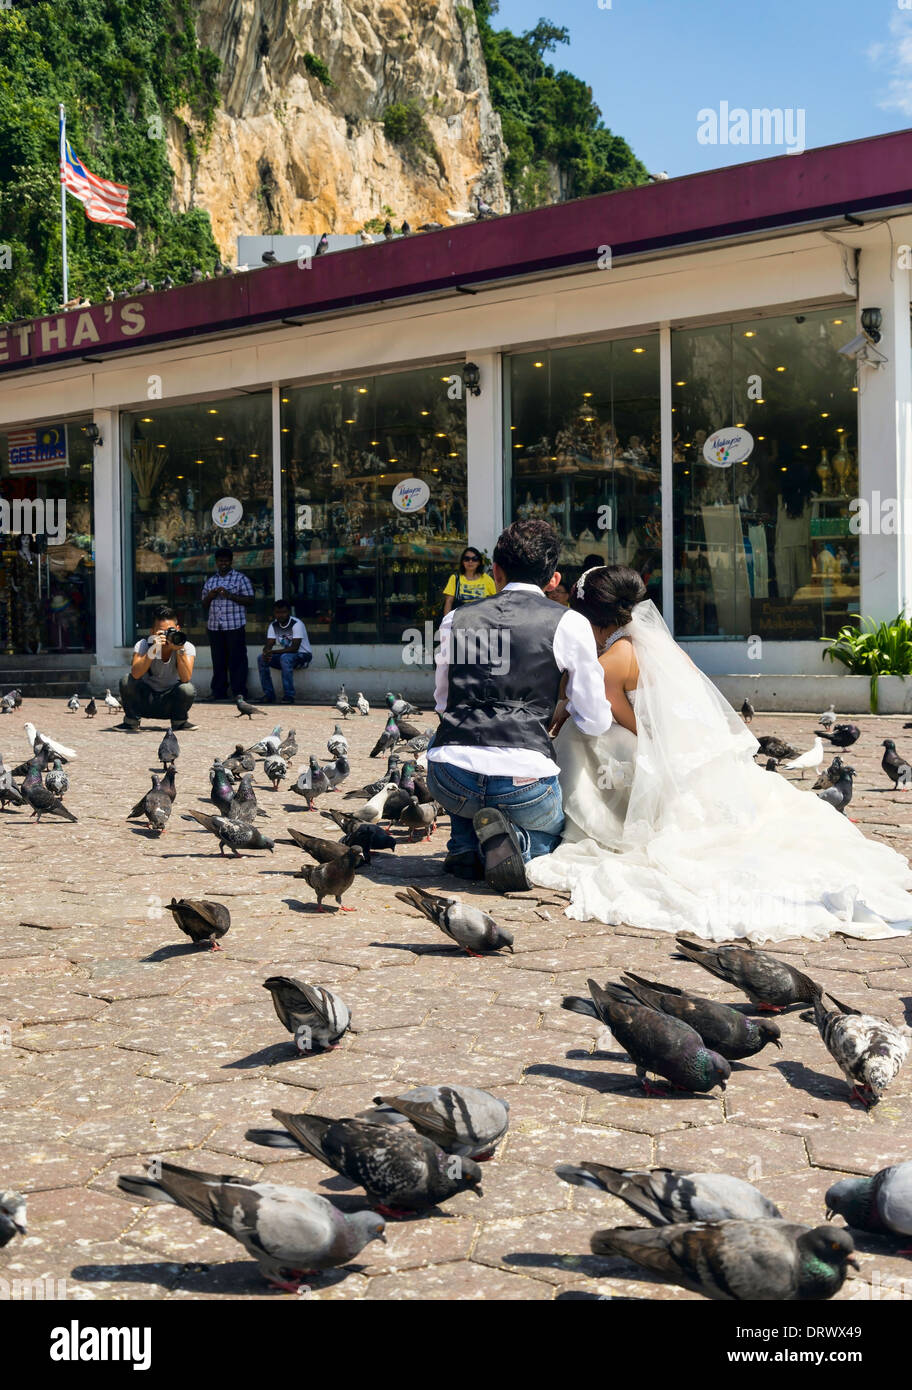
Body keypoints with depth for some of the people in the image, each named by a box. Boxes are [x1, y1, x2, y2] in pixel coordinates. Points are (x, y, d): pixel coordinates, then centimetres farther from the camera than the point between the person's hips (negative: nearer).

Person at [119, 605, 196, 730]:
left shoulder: (188, 647, -13)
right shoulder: (143, 645, -15)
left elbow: (185, 679, -28)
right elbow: (135, 674, -33)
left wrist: (180, 650, -36)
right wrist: (153, 650, -41)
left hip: (171, 703, 0)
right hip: (145, 700, 0)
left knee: (188, 689, -31)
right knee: (127, 681, -28)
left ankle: (179, 721, 2)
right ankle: (131, 720, 0)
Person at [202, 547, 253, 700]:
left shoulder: (241, 579, 4)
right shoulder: (210, 581, 18)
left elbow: (250, 600, -3)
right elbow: (204, 605, 22)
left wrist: (230, 595, -14)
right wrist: (210, 596, -1)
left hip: (235, 626, -5)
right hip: (214, 627, 5)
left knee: (237, 661, -5)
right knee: (218, 661, 6)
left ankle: (239, 692, -3)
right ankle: (219, 692, 11)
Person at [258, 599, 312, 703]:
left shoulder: (297, 624, -19)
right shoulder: (273, 625, 1)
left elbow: (294, 648, -26)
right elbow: (268, 646, -5)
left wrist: (273, 652, -33)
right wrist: (266, 653, -31)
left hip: (303, 655, -6)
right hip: (284, 655, 6)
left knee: (285, 658, -37)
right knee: (261, 658, -15)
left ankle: (289, 696, -32)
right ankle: (269, 694, -11)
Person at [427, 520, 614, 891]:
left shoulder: (454, 620, 13)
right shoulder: (569, 624, 4)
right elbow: (596, 723, 9)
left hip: (449, 784, 3)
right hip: (523, 783, -3)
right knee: (553, 831, 32)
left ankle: (465, 845, 18)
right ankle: (515, 840, -4)